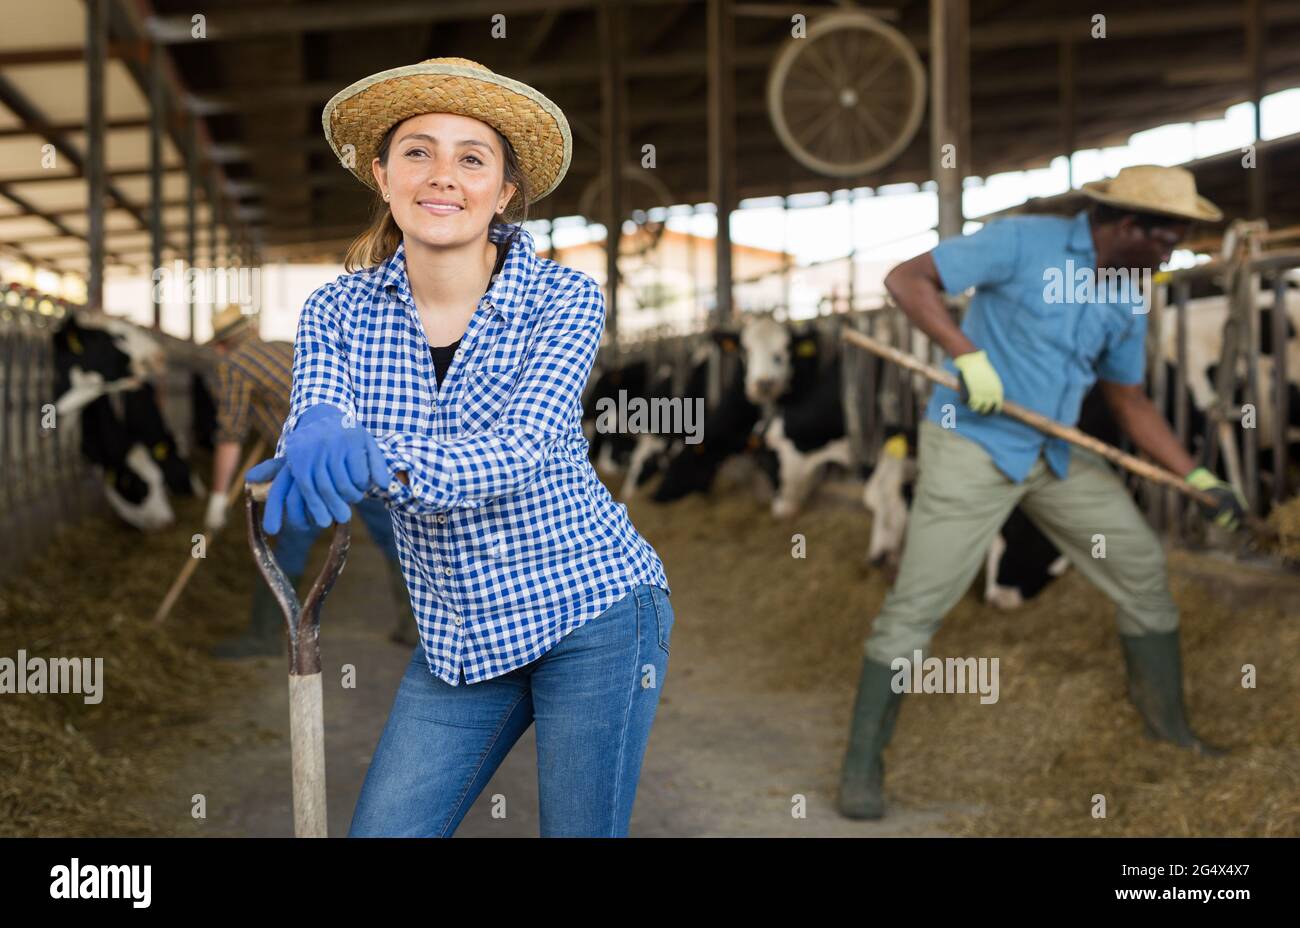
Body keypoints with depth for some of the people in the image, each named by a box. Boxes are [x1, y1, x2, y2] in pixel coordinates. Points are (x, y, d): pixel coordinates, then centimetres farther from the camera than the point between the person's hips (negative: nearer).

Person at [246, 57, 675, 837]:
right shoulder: (338, 313, -2)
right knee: (382, 830, 3)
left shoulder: (565, 298, -12)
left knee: (584, 832, 6)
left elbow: (523, 450, -25)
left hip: (591, 610, -3)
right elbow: (314, 424, -15)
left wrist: (377, 458, -43)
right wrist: (317, 438, -41)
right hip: (458, 639, 3)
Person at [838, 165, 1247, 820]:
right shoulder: (1023, 243, -15)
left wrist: (1197, 478, 8)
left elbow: (1130, 403, 16)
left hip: (1056, 455, 7)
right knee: (916, 603, -9)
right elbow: (906, 279, -17)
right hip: (971, 445, -7)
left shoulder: (1128, 299, 6)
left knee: (1141, 565, 10)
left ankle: (1168, 722, 27)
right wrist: (967, 355, -27)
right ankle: (862, 762, 1)